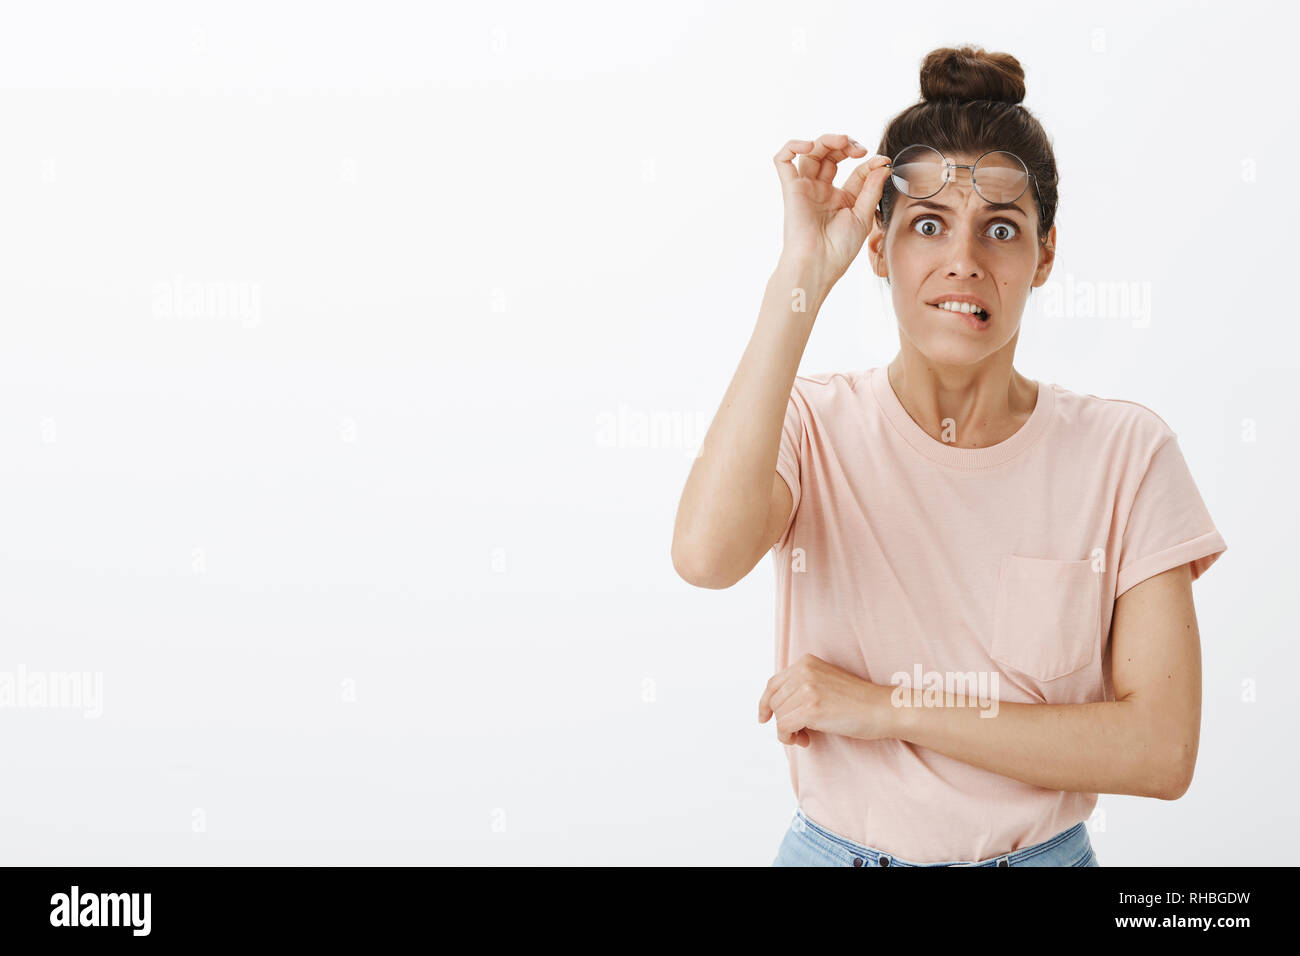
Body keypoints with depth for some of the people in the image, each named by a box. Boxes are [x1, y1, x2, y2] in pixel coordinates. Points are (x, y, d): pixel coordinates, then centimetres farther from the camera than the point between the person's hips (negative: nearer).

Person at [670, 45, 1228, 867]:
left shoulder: (1124, 452, -9)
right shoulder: (814, 425, -10)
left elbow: (1162, 750, -14)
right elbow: (707, 554, -32)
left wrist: (889, 708, -19)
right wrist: (804, 273, -28)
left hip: (1044, 849, 0)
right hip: (837, 845, 0)